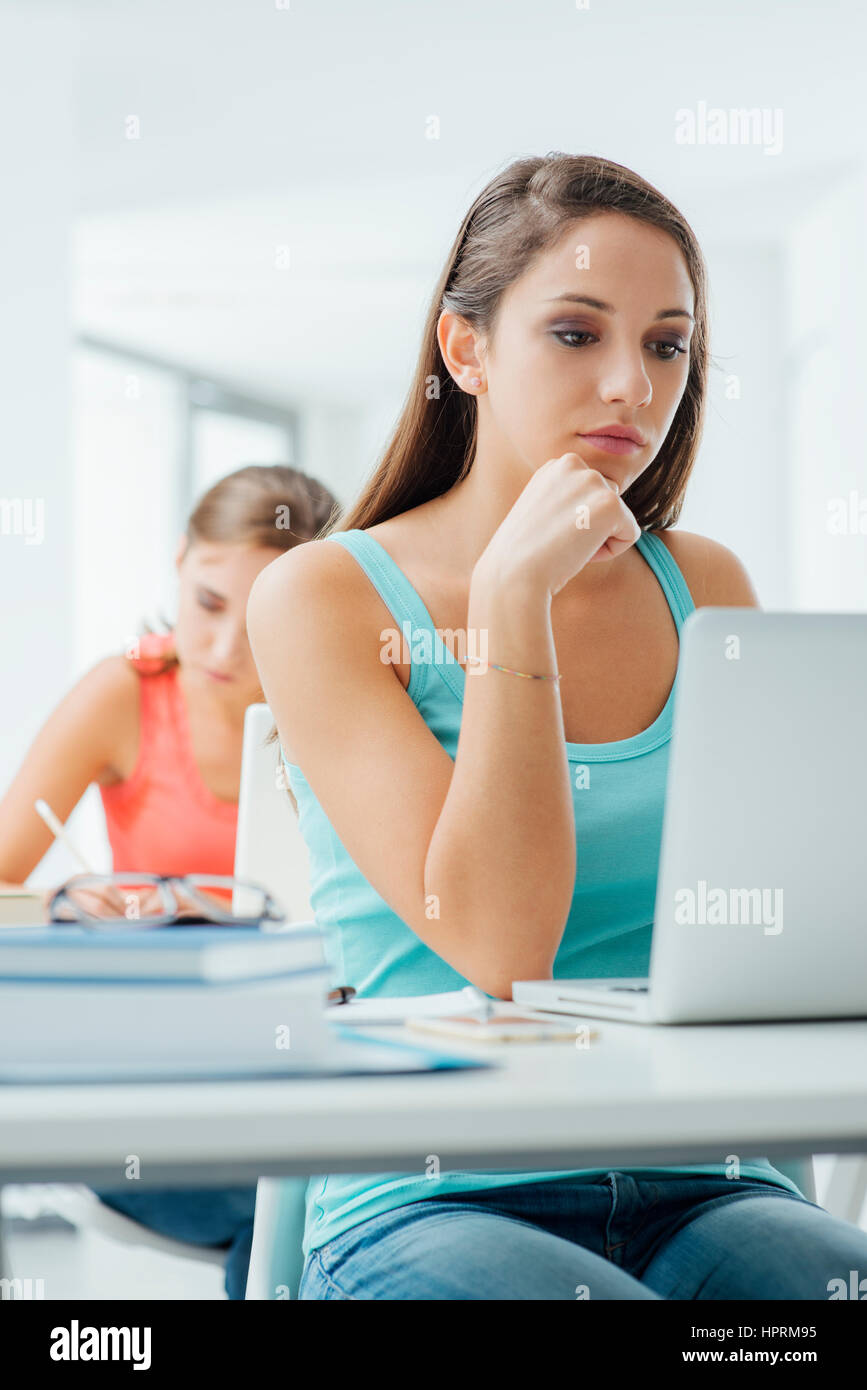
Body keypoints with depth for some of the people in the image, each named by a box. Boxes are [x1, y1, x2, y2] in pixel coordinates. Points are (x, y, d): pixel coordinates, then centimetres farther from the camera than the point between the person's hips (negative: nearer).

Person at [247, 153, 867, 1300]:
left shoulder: (707, 586, 11)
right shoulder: (321, 598, -3)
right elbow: (496, 947, -13)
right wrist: (513, 598, -15)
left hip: (698, 1193, 4)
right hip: (432, 1206, -4)